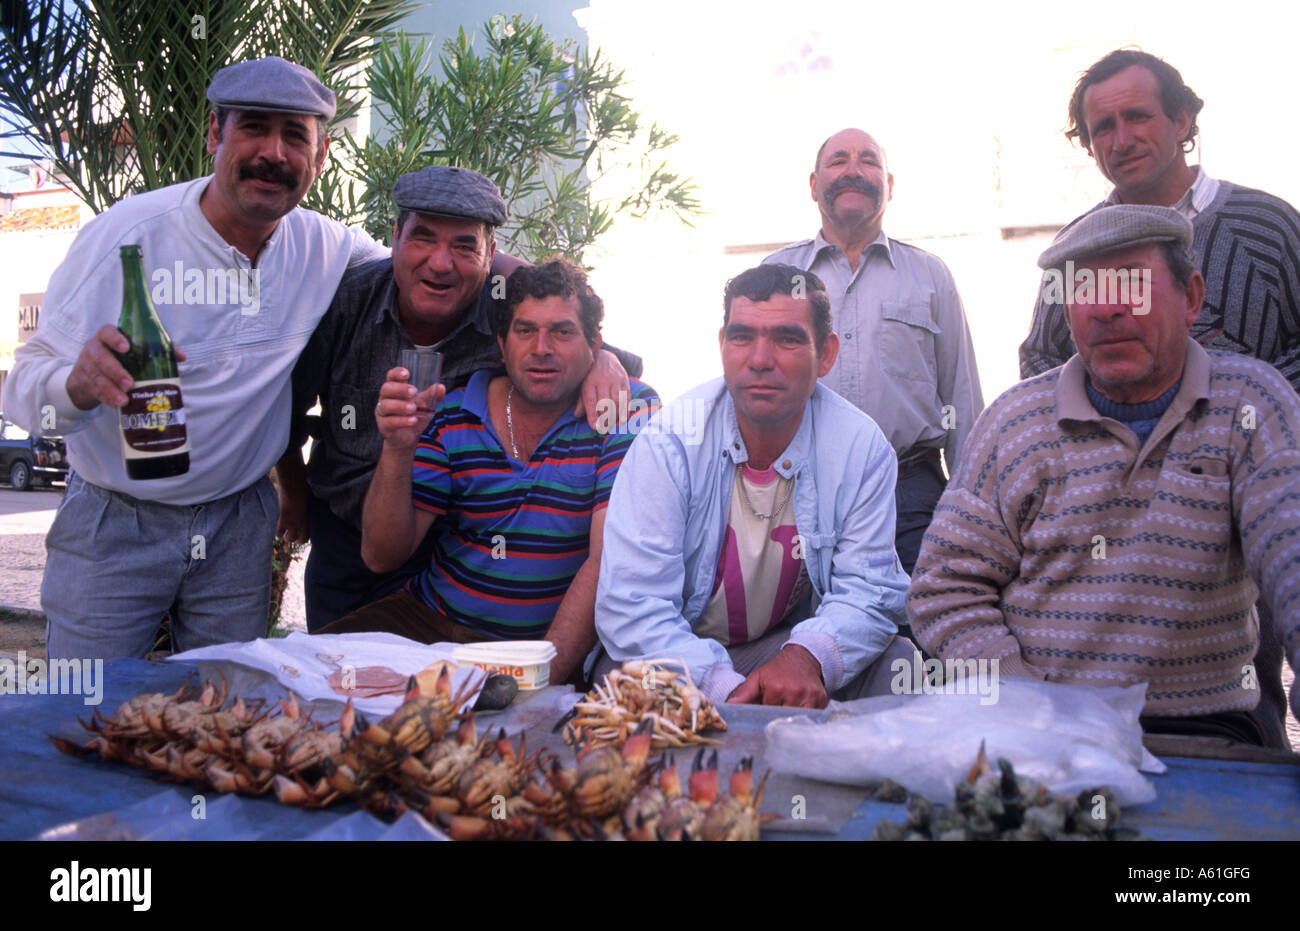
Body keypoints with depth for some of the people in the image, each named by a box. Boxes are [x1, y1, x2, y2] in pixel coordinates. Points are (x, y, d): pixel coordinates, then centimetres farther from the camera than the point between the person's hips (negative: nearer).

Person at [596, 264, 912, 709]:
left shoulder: (863, 448, -10)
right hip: (677, 654, -1)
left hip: (786, 646, 1)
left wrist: (807, 656, -34)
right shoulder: (669, 442, -19)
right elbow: (631, 605, -24)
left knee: (895, 663, -26)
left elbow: (868, 590, -10)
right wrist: (723, 689, -39)